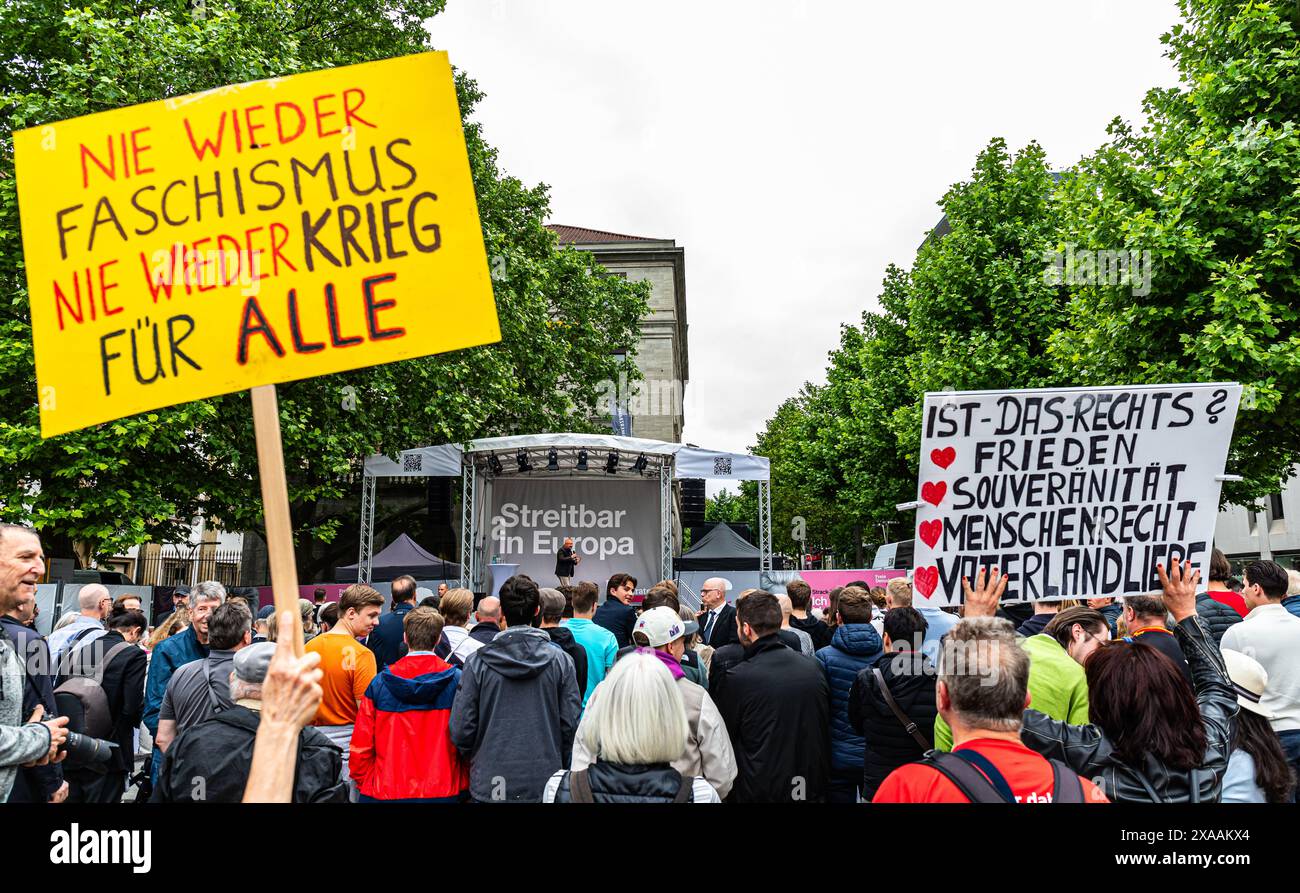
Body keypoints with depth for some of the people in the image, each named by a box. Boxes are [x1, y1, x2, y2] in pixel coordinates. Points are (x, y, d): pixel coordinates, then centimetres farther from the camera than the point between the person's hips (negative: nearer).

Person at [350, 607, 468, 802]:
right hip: (442, 792, -1)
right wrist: (464, 787, 5)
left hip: (385, 791, 1)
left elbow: (360, 746, -3)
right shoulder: (458, 681, -8)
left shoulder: (379, 683, -4)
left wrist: (366, 786, 11)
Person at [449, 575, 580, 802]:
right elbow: (571, 725, -4)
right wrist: (563, 771, 12)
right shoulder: (560, 661, -6)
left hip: (489, 784, -1)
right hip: (545, 783, 1)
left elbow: (461, 730, -7)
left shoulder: (477, 663, -9)